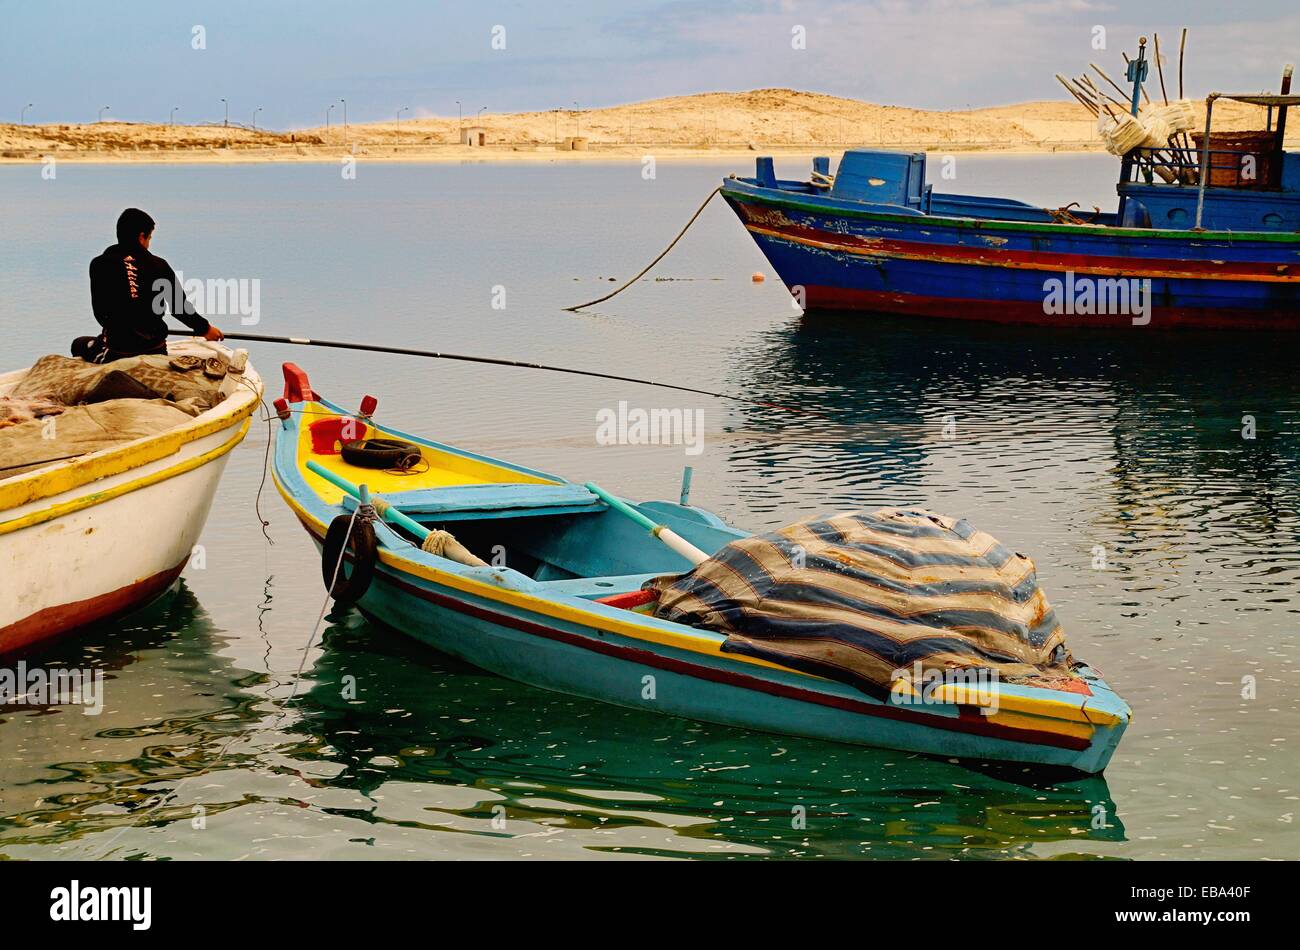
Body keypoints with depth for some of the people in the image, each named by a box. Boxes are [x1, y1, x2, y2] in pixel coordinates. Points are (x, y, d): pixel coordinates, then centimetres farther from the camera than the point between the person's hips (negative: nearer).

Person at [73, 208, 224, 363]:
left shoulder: (99, 265, -4)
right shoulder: (158, 266, -3)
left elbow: (99, 313, 7)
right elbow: (179, 306, 6)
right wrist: (205, 328, 23)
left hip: (117, 352, -2)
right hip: (155, 349, 2)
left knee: (78, 344, 23)